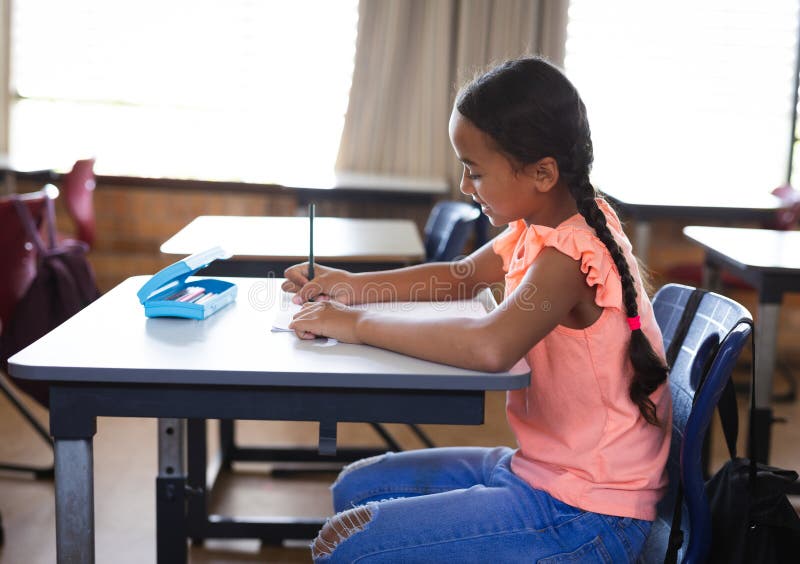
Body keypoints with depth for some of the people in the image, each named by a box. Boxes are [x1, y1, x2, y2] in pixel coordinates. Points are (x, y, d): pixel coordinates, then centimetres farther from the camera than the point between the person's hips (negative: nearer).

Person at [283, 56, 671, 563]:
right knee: (356, 488, 14)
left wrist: (359, 324, -30)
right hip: (540, 468, 9)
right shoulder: (537, 228, 3)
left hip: (588, 519, -9)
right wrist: (352, 287, 5)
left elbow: (490, 346, -43)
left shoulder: (570, 254, -25)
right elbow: (461, 277, 18)